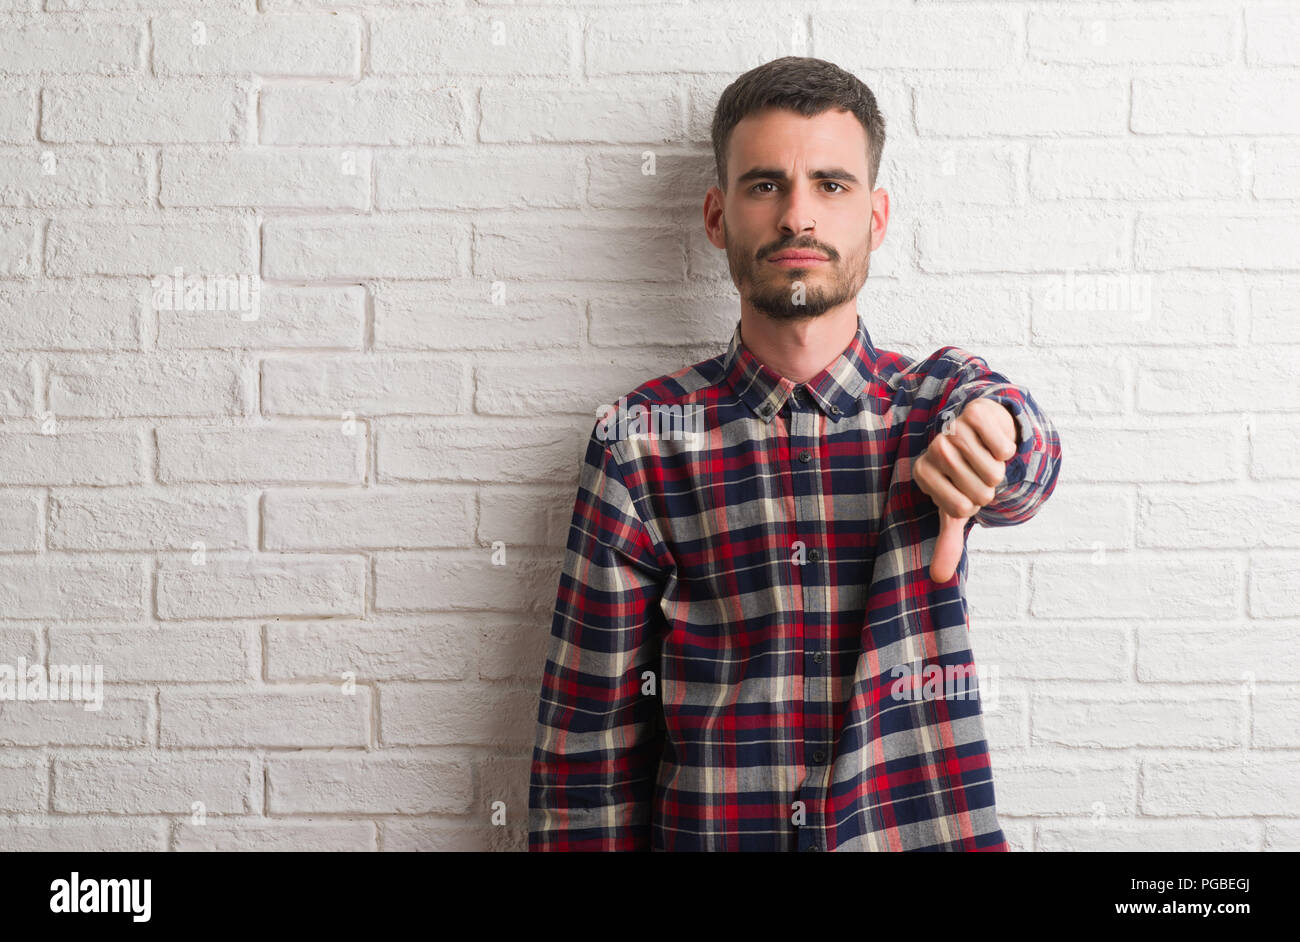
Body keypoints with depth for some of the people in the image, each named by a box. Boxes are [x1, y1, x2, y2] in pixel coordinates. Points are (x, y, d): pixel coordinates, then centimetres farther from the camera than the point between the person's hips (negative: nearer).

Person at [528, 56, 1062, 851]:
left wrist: (988, 428, -44)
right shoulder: (641, 441, -4)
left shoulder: (943, 399, 0)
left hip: (918, 825, 1)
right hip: (707, 828, 0)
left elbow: (1026, 469, -23)